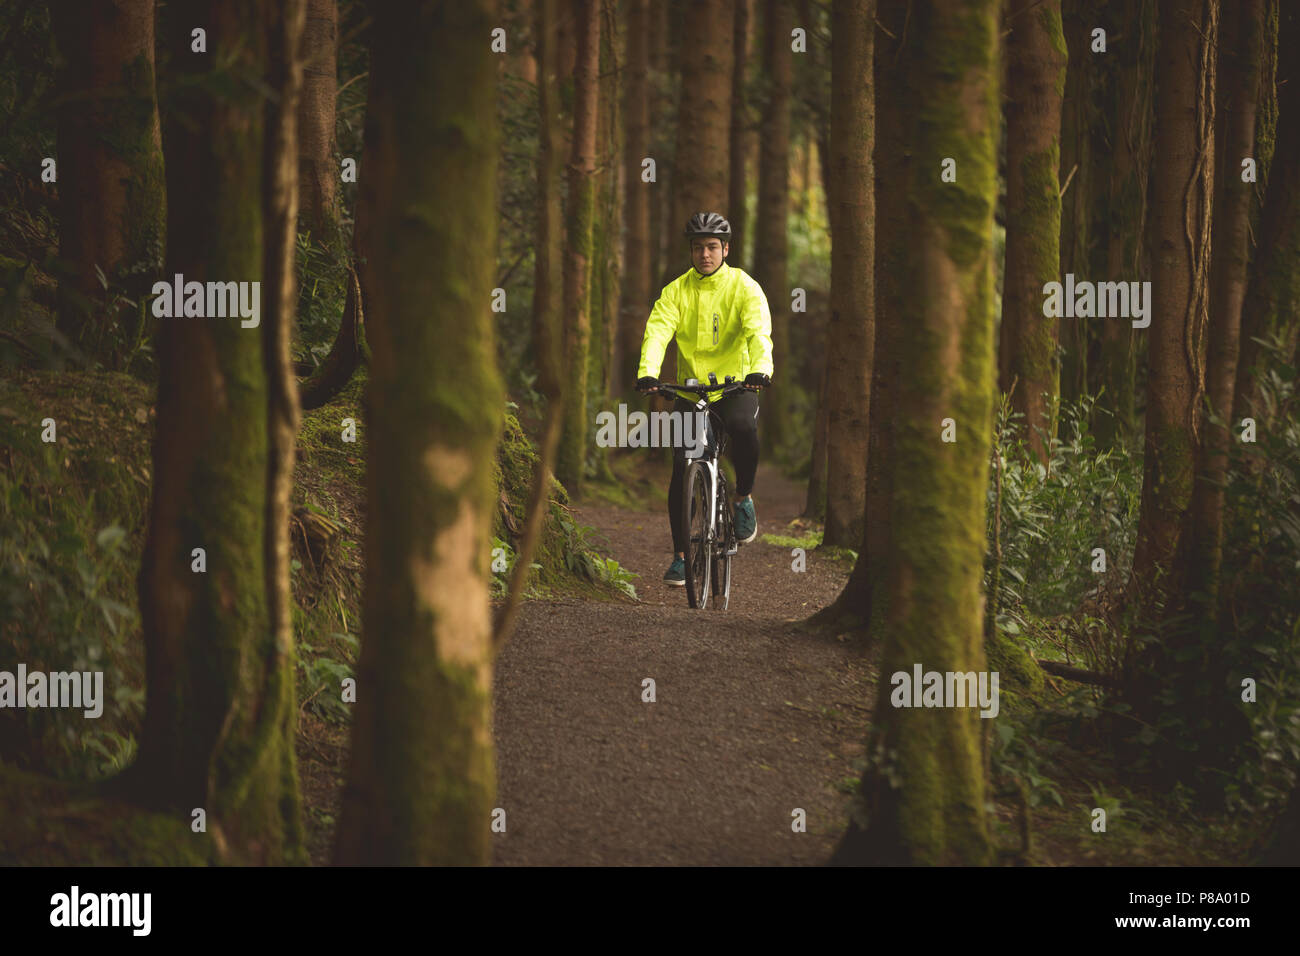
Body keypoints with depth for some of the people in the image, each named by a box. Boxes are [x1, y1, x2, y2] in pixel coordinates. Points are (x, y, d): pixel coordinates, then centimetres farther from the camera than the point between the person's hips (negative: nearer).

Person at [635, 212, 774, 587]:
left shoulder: (744, 287, -6)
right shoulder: (676, 291, -1)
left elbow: (759, 331, -21)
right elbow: (657, 331, -15)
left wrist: (760, 369, -41)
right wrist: (647, 373, -34)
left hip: (736, 386, -2)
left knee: (743, 426, -35)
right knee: (681, 471, -8)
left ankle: (744, 498, -9)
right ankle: (681, 556, 5)